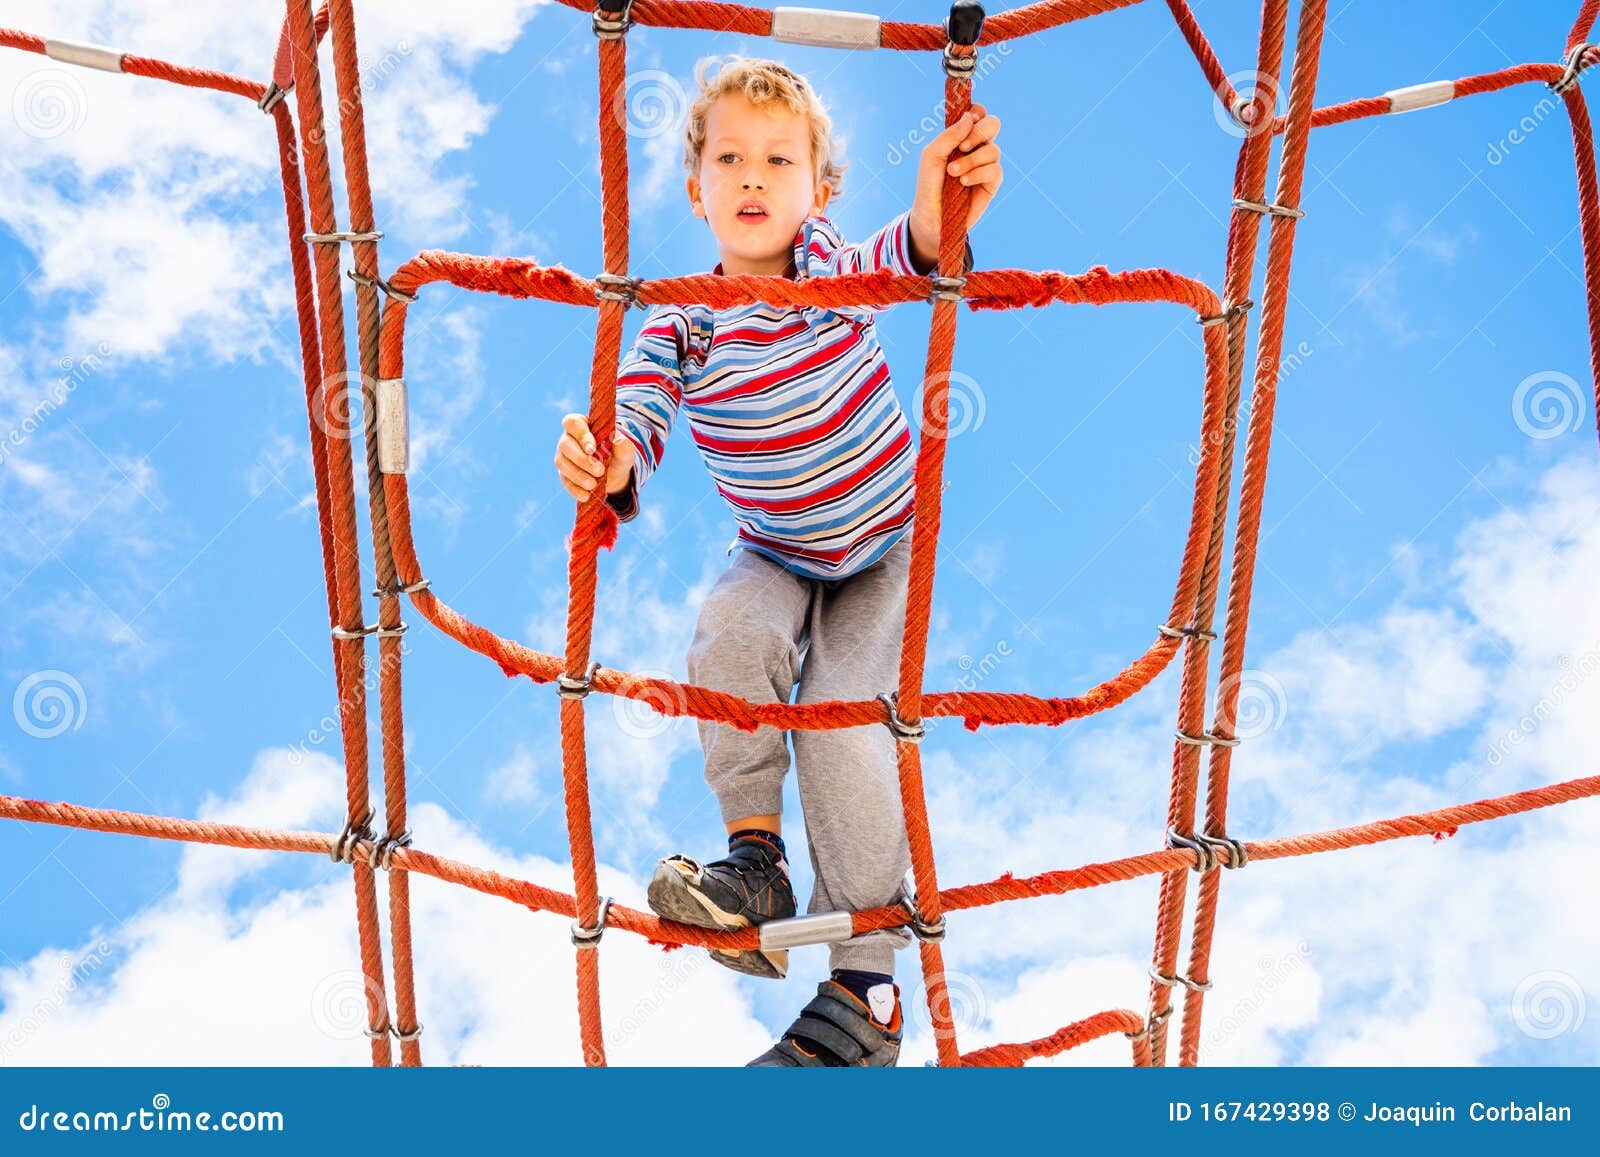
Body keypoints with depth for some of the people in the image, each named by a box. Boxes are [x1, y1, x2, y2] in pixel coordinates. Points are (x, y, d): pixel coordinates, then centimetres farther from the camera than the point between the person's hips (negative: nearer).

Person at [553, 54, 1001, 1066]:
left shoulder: (836, 268, -22)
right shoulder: (677, 323, -15)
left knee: (845, 722, -17)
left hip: (886, 547, -2)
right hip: (776, 555, 3)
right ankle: (756, 862, -11)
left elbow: (901, 258, -45)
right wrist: (608, 462, -51)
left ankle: (865, 991, -6)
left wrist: (937, 216, -70)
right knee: (731, 630, -29)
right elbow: (638, 418, -25)